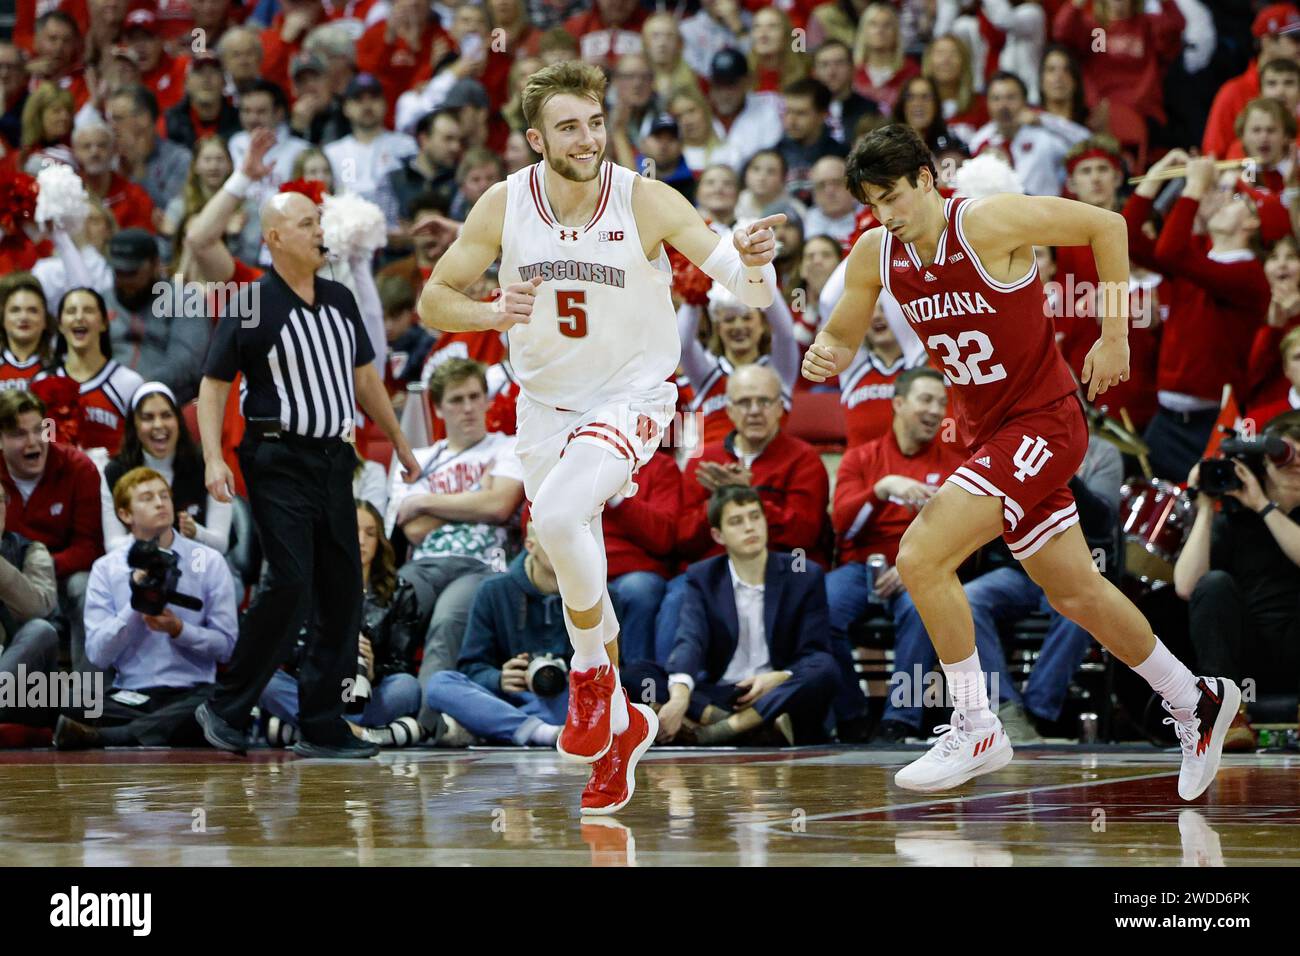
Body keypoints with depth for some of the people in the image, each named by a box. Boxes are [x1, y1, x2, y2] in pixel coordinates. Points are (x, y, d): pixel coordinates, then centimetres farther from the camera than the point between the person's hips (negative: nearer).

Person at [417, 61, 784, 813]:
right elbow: (434, 301, -5)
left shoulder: (647, 202, -20)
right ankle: (620, 725, 34)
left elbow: (753, 294, -22)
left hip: (631, 395, -4)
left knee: (558, 514, -30)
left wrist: (753, 265, -47)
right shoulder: (504, 206, -12)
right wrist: (492, 313, -26)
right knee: (577, 574, 12)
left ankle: (594, 672, -7)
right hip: (546, 402, 4)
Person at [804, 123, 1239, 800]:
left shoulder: (988, 222, -21)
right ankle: (1195, 701, 34)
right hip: (988, 432, 8)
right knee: (1075, 592, 15)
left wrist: (1115, 336, -9)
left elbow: (1106, 226, -12)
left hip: (1044, 422, -8)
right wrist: (823, 357, -15)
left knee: (921, 557, -19)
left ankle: (976, 730, -8)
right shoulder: (875, 255, -2)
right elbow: (841, 335, 10)